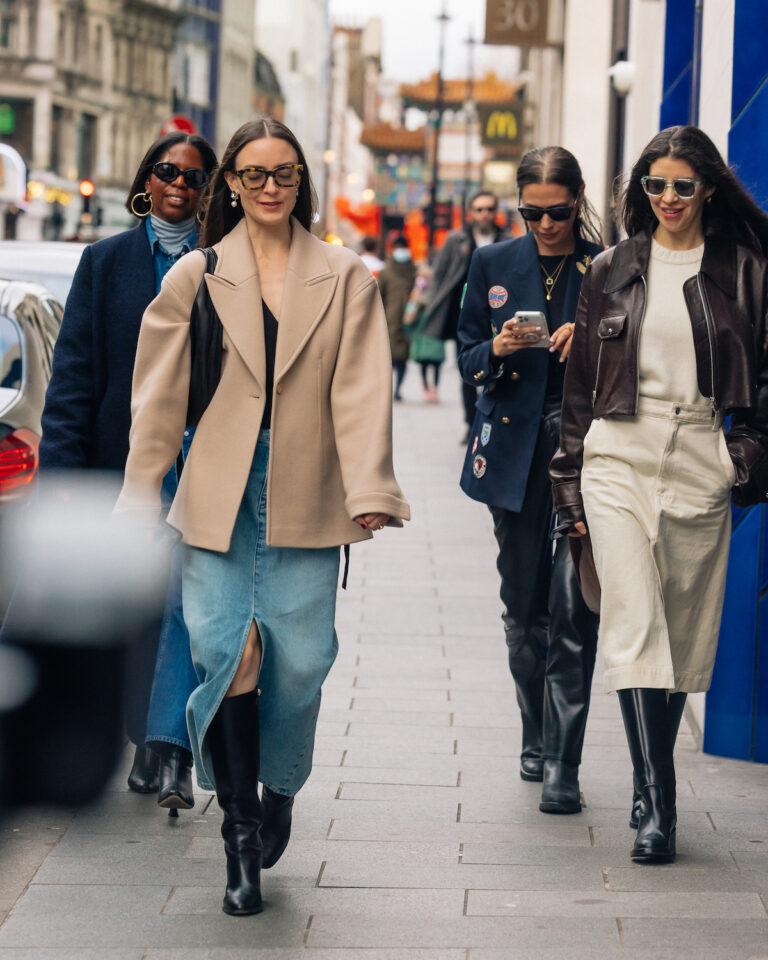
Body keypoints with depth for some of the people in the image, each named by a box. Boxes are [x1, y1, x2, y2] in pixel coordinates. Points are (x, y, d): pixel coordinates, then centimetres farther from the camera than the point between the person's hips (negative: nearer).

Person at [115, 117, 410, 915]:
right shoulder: (194, 277, 8)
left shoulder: (346, 279, 8)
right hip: (217, 498, 0)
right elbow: (158, 395, 9)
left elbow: (360, 392, 1)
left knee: (299, 662, -4)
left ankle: (277, 790, 26)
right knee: (227, 652, -10)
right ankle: (240, 834, 4)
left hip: (304, 501, 0)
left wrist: (369, 491, -10)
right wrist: (141, 495, 4)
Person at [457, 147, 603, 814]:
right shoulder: (495, 265, 8)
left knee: (573, 607, -10)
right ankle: (537, 739, 28)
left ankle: (562, 763, -8)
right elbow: (468, 358, 11)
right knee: (524, 603, 10)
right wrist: (499, 350, -10)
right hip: (516, 449, 3)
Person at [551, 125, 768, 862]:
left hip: (702, 463, 0)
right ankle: (655, 801, -13)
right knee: (633, 627, -13)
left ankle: (654, 788, 23)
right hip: (619, 460, 0)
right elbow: (581, 382, 11)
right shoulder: (613, 270, 8)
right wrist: (572, 479, 8)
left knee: (686, 635, 6)